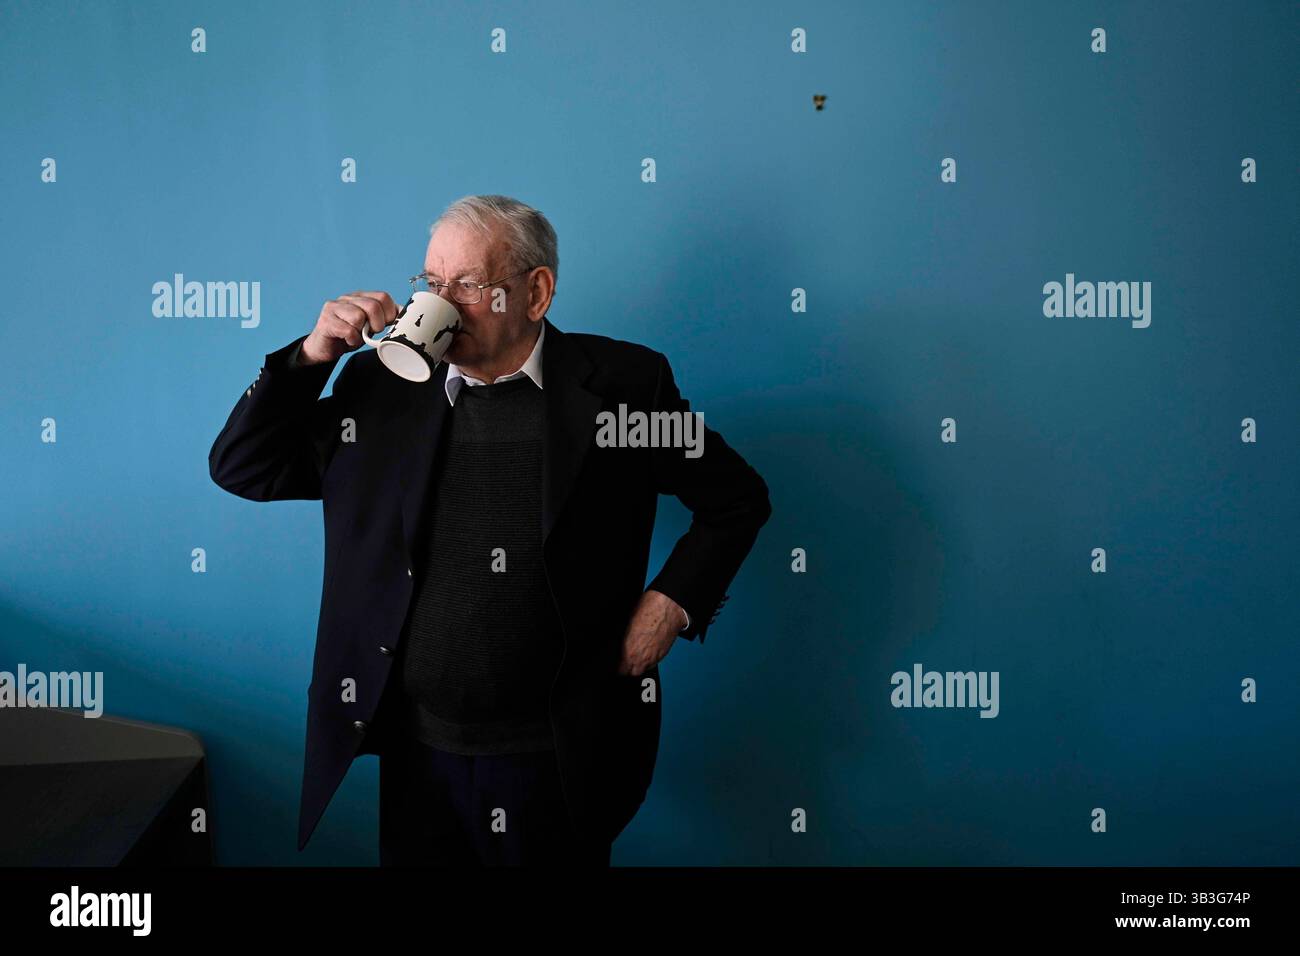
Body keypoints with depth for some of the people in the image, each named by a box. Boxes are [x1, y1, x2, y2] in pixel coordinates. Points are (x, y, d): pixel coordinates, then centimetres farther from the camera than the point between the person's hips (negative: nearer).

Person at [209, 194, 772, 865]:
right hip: (419, 753, 3)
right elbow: (241, 469, 6)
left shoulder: (622, 382, -4)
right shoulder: (381, 386, 3)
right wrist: (311, 356, -7)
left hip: (563, 759, -2)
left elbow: (738, 499, 5)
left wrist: (671, 604, -6)